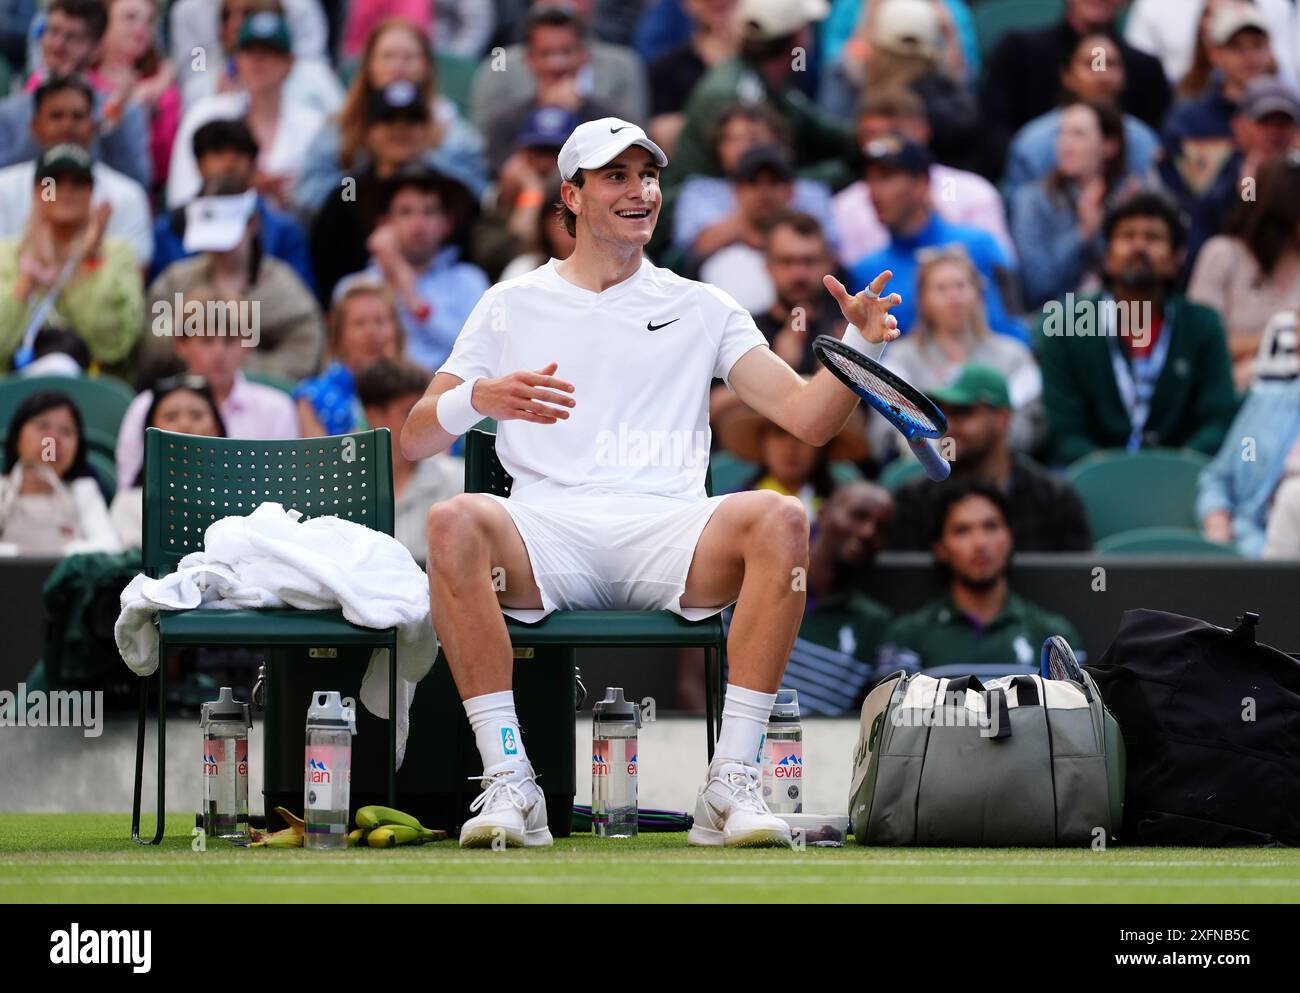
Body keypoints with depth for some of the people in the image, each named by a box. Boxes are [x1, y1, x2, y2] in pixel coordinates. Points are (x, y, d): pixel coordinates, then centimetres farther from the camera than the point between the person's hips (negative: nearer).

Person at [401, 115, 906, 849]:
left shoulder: (700, 309, 21)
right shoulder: (513, 305, 20)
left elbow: (808, 417, 11)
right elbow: (416, 439, 13)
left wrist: (857, 346, -9)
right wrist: (480, 399, -9)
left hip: (668, 531, 1)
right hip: (547, 528, -1)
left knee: (781, 520, -31)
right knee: (455, 523, -34)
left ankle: (733, 784, -30)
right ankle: (509, 785, -32)